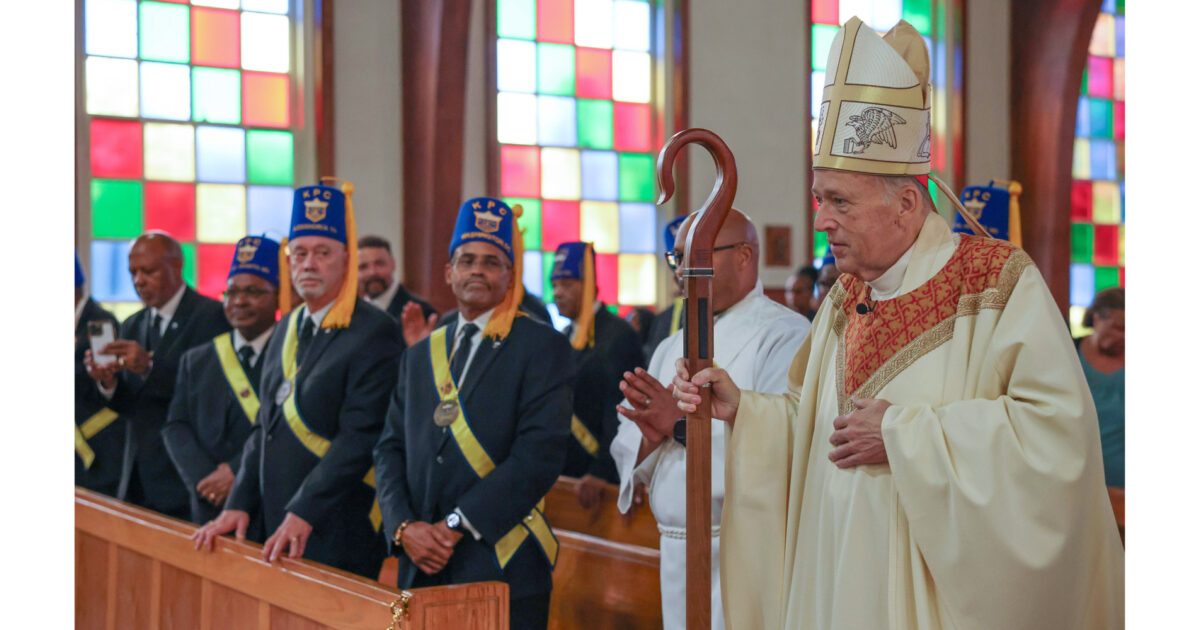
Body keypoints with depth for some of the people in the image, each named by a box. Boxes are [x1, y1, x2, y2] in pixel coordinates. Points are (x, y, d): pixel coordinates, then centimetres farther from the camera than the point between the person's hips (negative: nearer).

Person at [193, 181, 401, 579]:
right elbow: (265, 427, 16)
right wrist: (239, 504, 6)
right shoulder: (286, 330, 14)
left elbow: (360, 437, -18)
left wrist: (304, 513, -20)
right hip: (275, 531, 7)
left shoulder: (372, 332, -11)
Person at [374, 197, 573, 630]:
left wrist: (456, 525, -14)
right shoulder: (421, 355, 17)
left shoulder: (543, 348, -2)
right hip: (422, 567, 5)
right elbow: (391, 449, 12)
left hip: (503, 567, -5)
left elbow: (539, 453, -12)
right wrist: (403, 526, -6)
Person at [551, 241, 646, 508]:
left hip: (603, 479, -7)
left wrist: (602, 473, -24)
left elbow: (621, 413, -18)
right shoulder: (567, 337, 14)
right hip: (564, 474, 8)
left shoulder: (619, 335, -12)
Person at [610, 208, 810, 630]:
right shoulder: (673, 348, 14)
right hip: (677, 557, 7)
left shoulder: (786, 335, -10)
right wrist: (650, 438, -10)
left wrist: (683, 425, -21)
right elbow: (626, 453, 11)